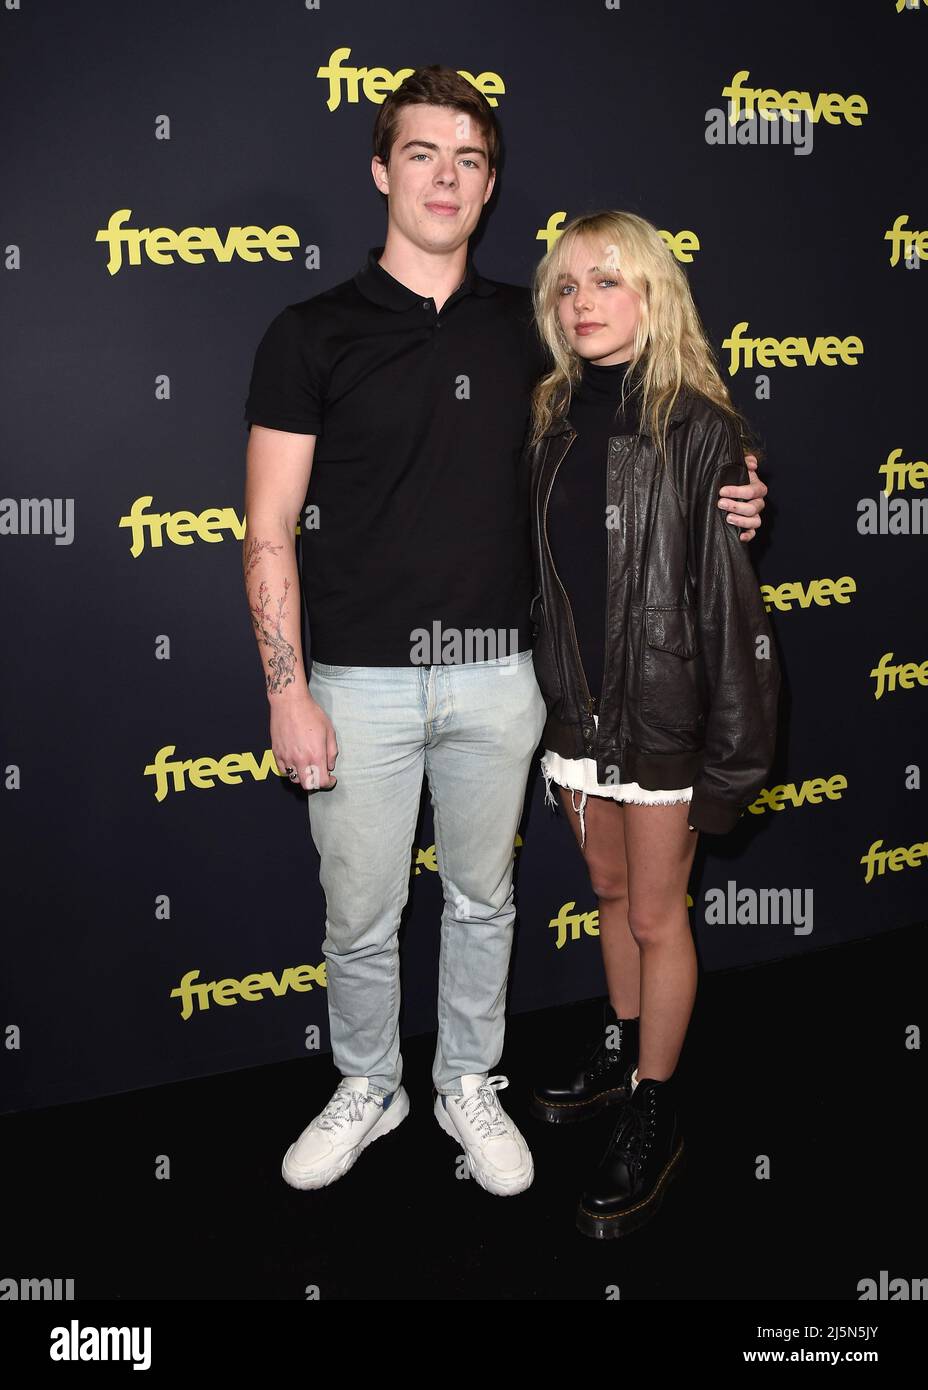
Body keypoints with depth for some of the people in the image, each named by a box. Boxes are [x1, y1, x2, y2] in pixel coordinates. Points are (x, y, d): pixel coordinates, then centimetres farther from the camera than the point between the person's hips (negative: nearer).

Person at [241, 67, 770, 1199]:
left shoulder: (523, 328, 5)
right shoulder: (311, 335, -4)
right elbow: (269, 534, -5)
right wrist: (288, 693, -11)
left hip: (496, 674, 3)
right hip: (359, 679, -2)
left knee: (482, 898, 16)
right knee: (360, 916, 11)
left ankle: (468, 1086, 38)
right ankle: (367, 1088, 36)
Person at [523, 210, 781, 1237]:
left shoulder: (698, 429, -13)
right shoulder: (552, 421, 4)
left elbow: (731, 601, -14)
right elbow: (538, 574, 8)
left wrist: (730, 750, -15)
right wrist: (538, 701, 9)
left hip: (660, 708, -5)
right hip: (574, 703, 5)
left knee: (657, 915, 8)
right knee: (611, 892, 21)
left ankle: (653, 1115, 26)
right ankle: (620, 1048, 43)